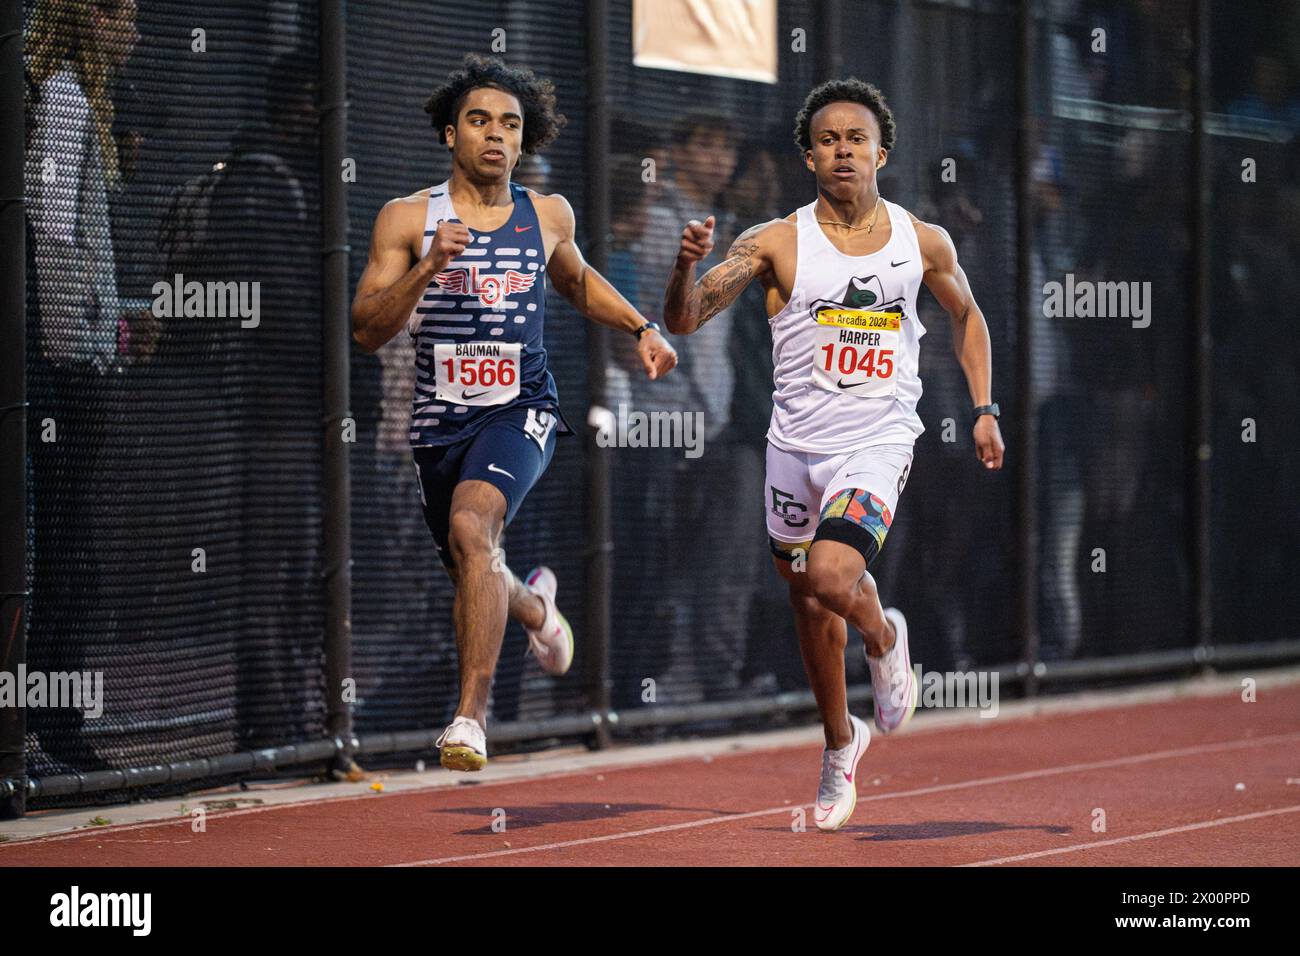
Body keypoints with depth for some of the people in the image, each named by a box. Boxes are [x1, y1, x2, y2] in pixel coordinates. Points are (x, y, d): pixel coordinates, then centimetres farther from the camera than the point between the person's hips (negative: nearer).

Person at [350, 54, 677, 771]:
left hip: (520, 409, -2)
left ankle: (471, 715, -30)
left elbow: (576, 281, 29)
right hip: (440, 417, 2)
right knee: (474, 578, 15)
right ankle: (535, 606, 55)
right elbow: (367, 331, -8)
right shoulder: (408, 219, -2)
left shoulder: (548, 216, 6)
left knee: (471, 526, -31)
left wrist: (641, 329, 17)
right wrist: (429, 266, -21)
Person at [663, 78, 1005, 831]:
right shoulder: (777, 243, -5)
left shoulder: (924, 243, 0)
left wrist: (984, 409, 12)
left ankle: (885, 640, 9)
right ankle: (841, 743, 36)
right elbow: (684, 322, -10)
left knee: (830, 578, -25)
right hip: (797, 445, 2)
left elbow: (966, 315, 19)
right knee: (810, 606, 13)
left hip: (878, 444, -2)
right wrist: (688, 265, -30)